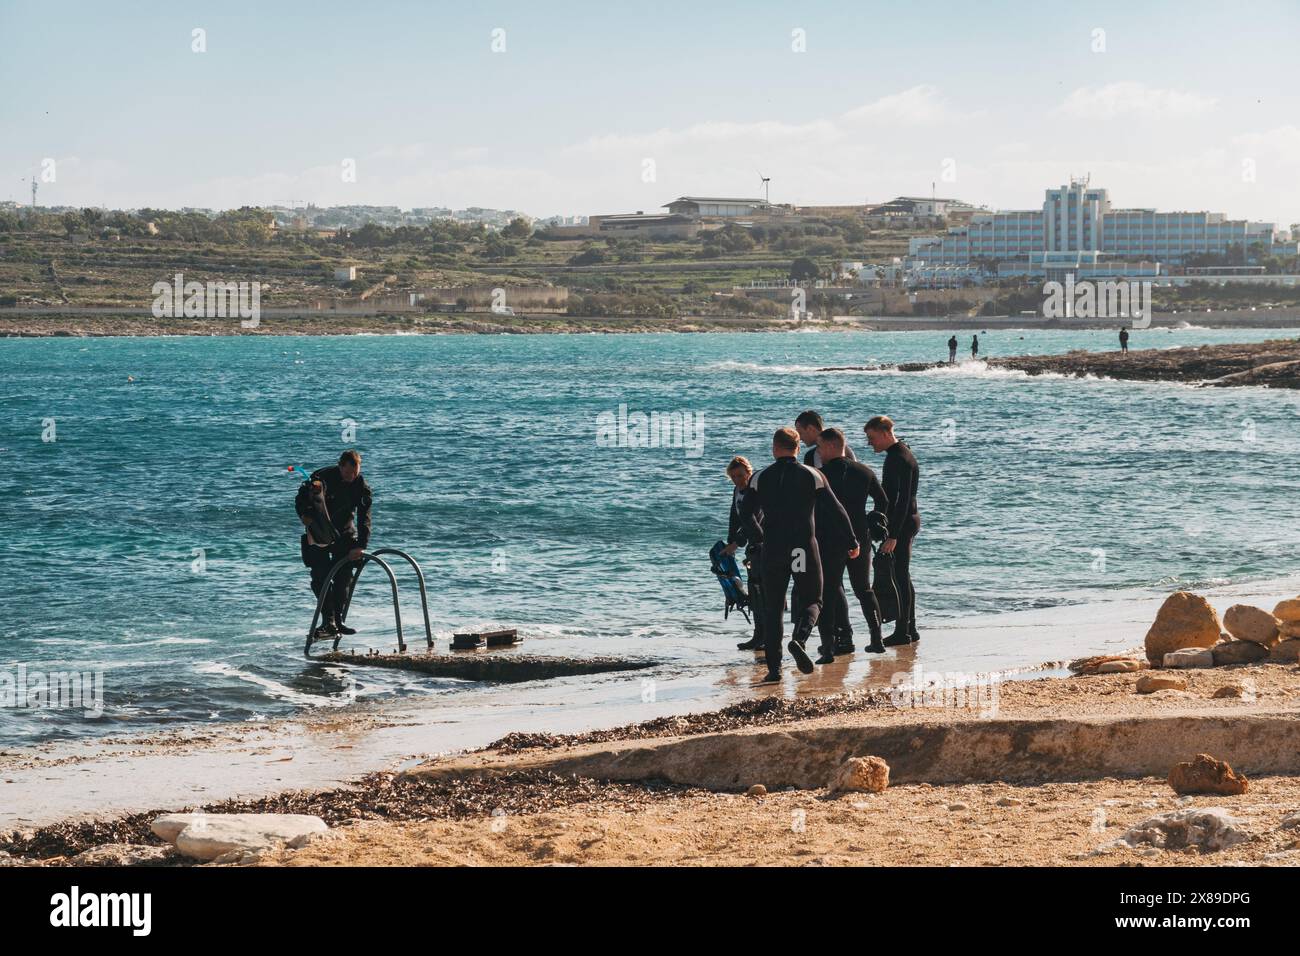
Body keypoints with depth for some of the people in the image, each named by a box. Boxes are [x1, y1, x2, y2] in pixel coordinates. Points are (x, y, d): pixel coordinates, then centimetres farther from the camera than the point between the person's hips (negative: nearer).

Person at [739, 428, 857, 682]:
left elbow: (746, 512, -2)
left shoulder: (761, 478, 2)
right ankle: (798, 640, -18)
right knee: (811, 602, 12)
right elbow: (835, 511, 0)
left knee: (773, 609, 9)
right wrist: (852, 542, 9)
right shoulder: (812, 476, 1)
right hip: (805, 547, -1)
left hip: (773, 549, 1)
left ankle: (774, 668, 2)